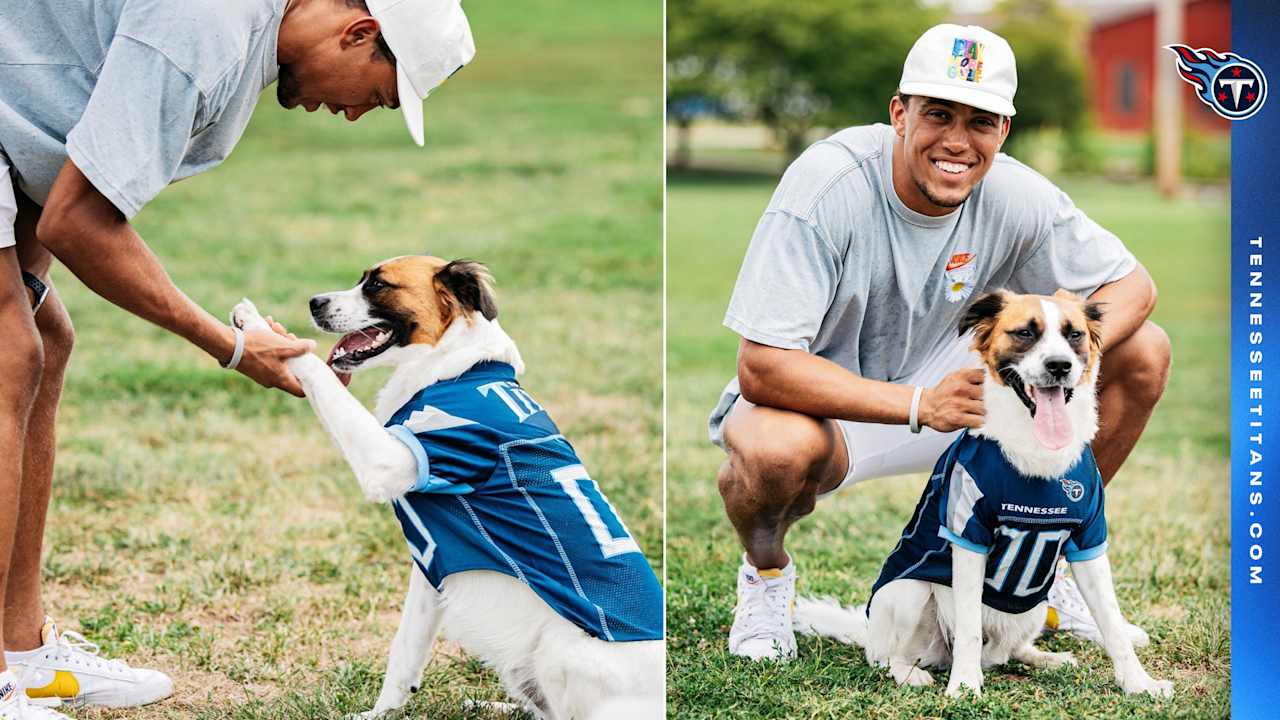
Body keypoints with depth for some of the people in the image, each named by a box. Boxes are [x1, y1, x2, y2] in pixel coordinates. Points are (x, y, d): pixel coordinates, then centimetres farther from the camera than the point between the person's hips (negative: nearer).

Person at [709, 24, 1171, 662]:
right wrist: (920, 405, -39)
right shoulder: (826, 185, -28)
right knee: (779, 448, -42)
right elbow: (762, 369, -32)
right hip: (820, 397, -5)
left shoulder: (1014, 196, -14)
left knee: (1142, 354, -6)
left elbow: (1131, 285, -1)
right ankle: (765, 572, -4)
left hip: (938, 380, 5)